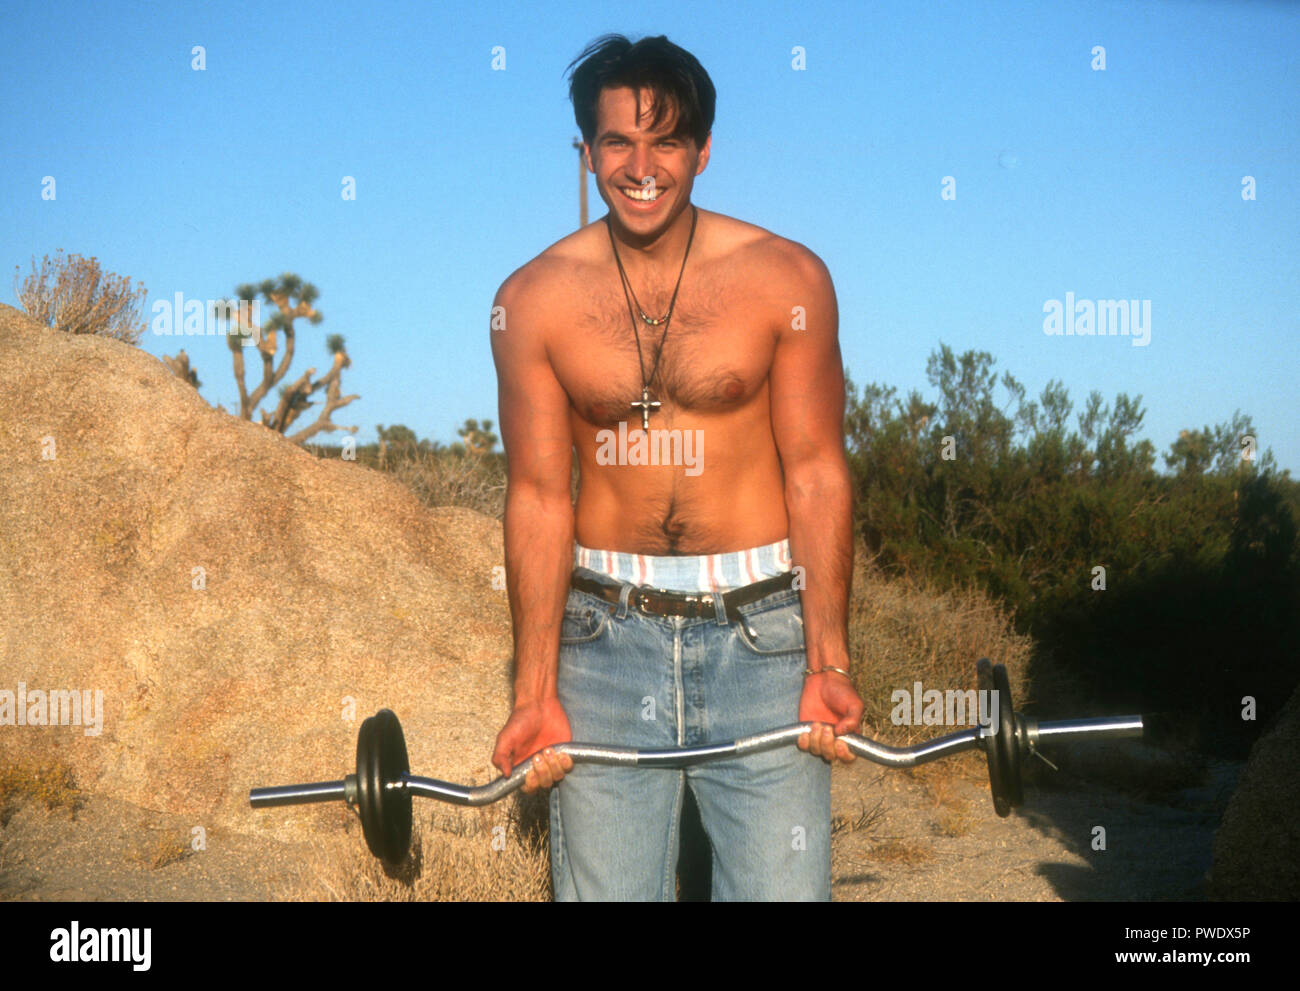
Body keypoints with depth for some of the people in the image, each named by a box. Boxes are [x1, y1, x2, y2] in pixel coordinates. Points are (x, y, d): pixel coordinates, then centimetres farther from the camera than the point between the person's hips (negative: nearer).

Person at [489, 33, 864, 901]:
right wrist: (536, 691, -5)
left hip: (761, 629, -1)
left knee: (782, 881, -2)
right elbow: (539, 496, -1)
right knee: (603, 886, 6)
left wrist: (830, 663, -9)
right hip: (606, 629, 1)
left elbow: (816, 475, -2)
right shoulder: (533, 300, -1)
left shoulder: (787, 278, -3)